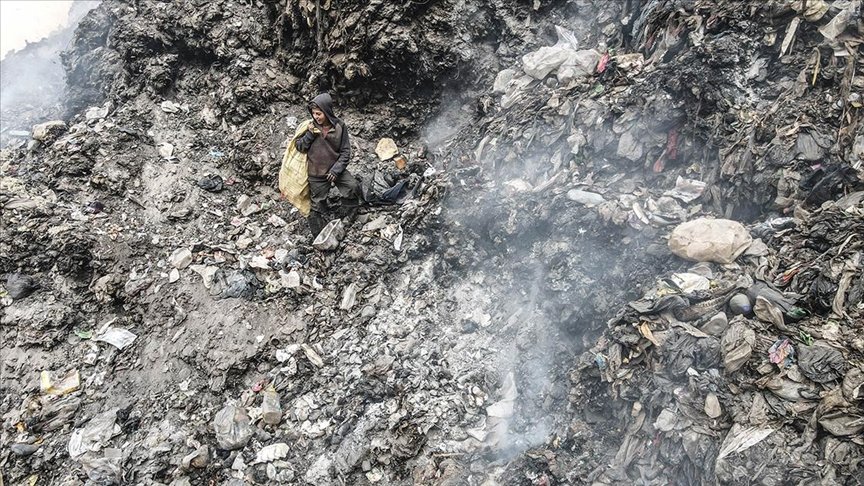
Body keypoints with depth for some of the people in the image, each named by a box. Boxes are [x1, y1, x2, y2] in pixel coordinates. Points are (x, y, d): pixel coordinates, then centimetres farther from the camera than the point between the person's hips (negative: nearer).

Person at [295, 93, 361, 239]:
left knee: (353, 188, -20)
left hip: (336, 169, 0)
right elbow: (299, 147, -2)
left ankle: (348, 221, 3)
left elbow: (345, 152, -7)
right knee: (318, 205, 7)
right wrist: (309, 135, -19)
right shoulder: (310, 126, -7)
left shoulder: (339, 126, -10)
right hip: (316, 174, 0)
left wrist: (336, 170, -17)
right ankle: (319, 237, 25)